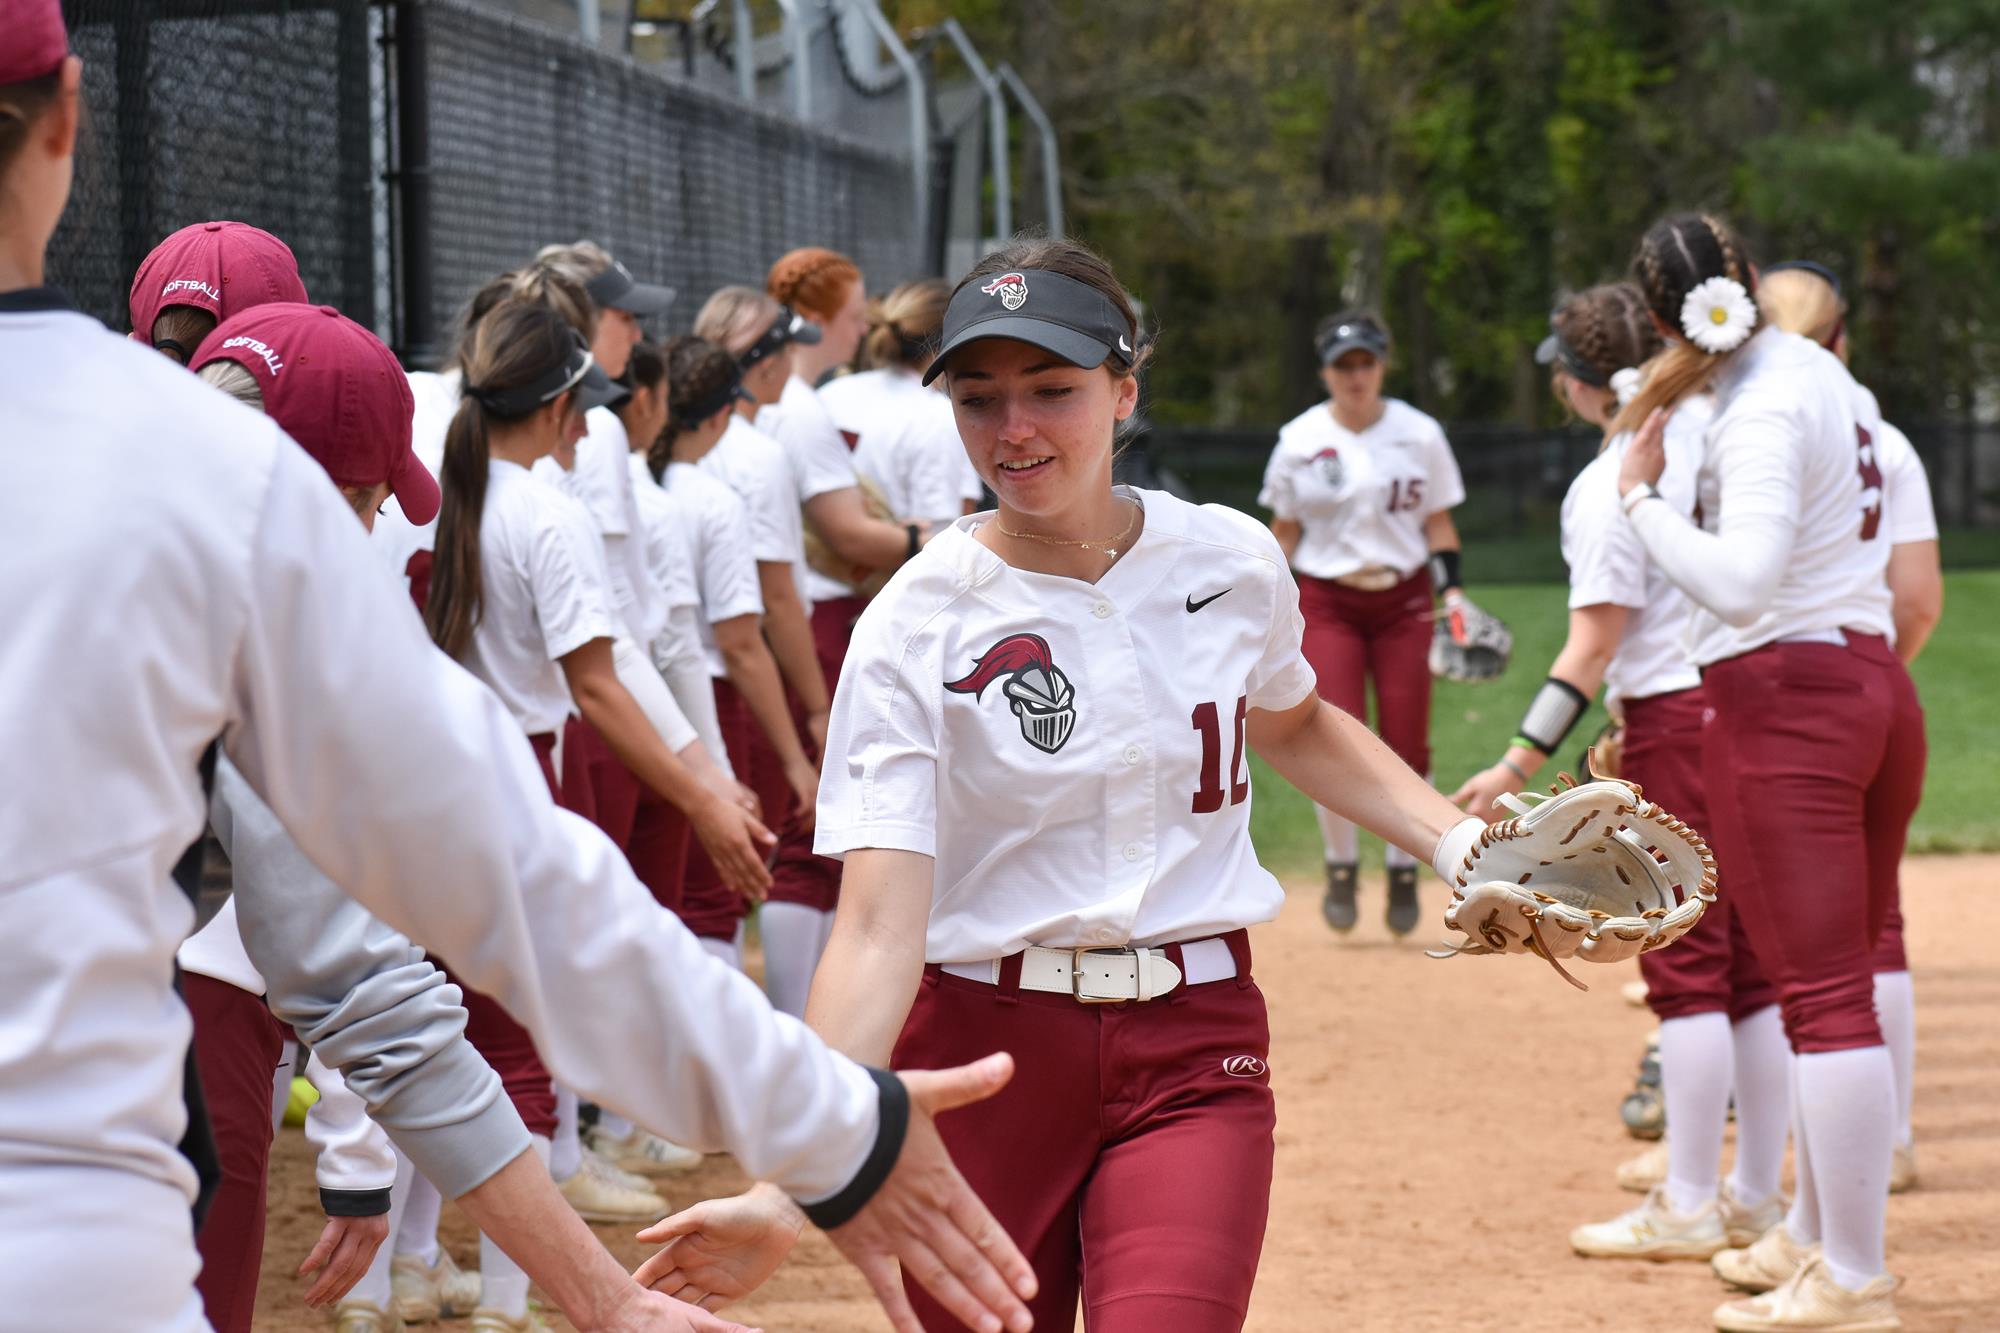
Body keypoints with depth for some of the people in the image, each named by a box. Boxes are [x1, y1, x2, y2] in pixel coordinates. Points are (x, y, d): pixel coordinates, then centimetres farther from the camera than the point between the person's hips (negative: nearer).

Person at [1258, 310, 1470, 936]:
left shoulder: (1419, 434, 2)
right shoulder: (1299, 438, 2)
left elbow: (1438, 523, 7)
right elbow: (1284, 529, 8)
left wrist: (1451, 588, -6)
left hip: (1403, 601, 1)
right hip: (1326, 602, 0)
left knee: (1407, 745, -4)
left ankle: (1403, 872, 14)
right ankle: (1340, 869, 9)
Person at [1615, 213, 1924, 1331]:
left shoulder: (1764, 411, -14)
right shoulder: (1825, 373, 14)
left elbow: (1740, 581, -26)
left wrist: (1643, 495, -14)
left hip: (1784, 696, -10)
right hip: (1879, 688, 10)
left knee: (1823, 991, -7)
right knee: (1841, 979, 16)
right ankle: (1818, 1238, 27)